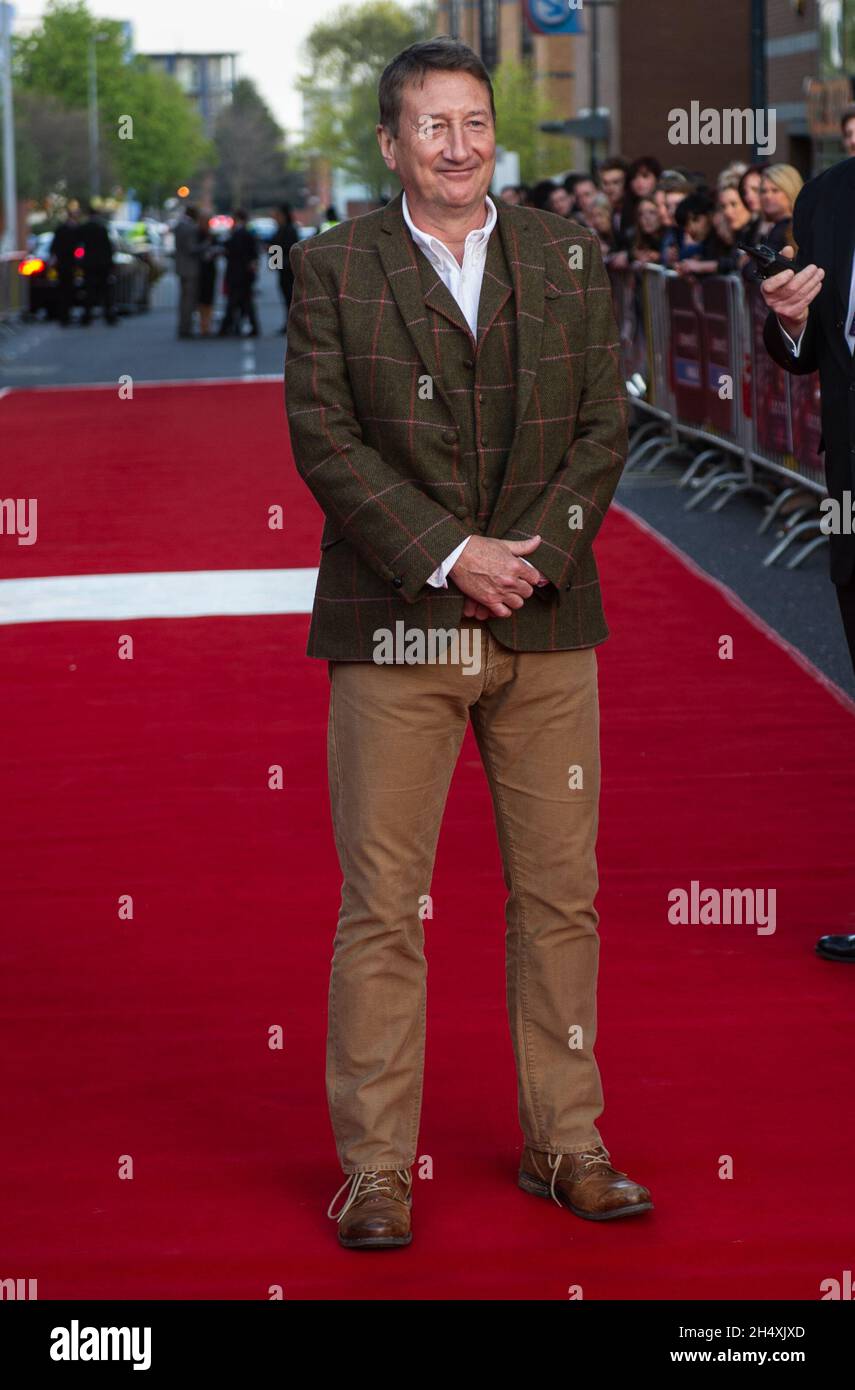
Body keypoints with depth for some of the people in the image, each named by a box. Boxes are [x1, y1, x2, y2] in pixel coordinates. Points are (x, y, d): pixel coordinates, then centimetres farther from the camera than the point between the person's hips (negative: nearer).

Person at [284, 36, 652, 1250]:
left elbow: (606, 425, 5)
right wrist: (450, 555, -13)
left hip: (548, 622, 3)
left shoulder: (569, 259, 9)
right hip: (394, 626, -2)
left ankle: (565, 1146, 17)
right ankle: (375, 1165, 7)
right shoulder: (333, 270, 1)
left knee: (561, 891, 6)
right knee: (382, 903, -1)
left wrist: (533, 556, -9)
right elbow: (323, 437, -6)